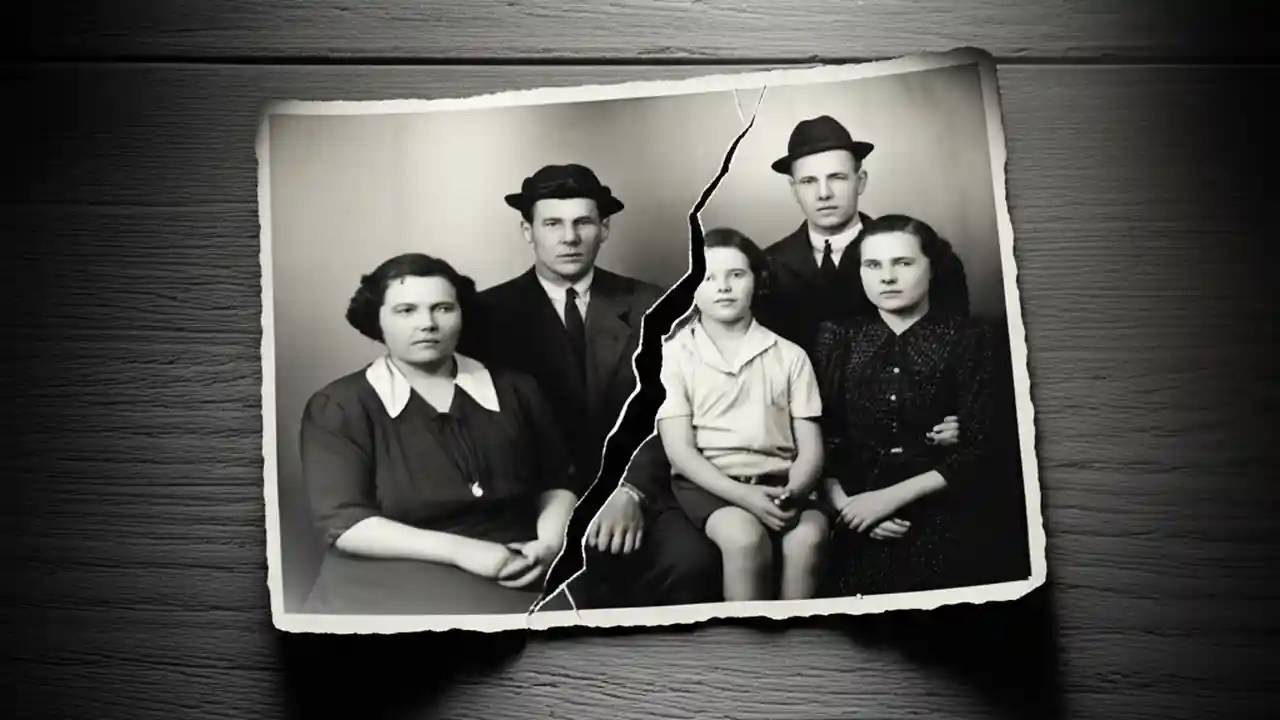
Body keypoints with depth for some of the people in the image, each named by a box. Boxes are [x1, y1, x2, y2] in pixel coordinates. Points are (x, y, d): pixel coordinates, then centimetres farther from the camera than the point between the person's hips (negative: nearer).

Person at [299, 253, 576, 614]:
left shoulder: (515, 390, 11)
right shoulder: (339, 406, 1)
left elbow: (557, 484, 16)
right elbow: (344, 523, -8)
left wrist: (550, 543, -6)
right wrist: (460, 551, -17)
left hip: (518, 578, 3)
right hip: (398, 580, -3)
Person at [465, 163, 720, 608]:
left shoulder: (647, 306, 8)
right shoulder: (492, 312, 3)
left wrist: (631, 491, -15)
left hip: (633, 490, 2)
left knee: (690, 561, -26)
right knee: (574, 583, -32)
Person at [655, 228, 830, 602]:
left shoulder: (790, 356, 11)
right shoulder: (674, 354, 5)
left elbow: (811, 449, 7)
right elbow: (680, 451, -3)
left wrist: (790, 493, -16)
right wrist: (743, 495, -17)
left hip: (779, 482, 2)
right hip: (709, 483, -2)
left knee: (808, 538, -30)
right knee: (745, 536, -33)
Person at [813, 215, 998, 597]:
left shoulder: (967, 338, 3)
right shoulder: (838, 336, 10)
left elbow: (978, 450, -3)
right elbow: (820, 438, 5)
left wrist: (892, 497, -11)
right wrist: (844, 503, -13)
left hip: (937, 511, -1)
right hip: (856, 516, 2)